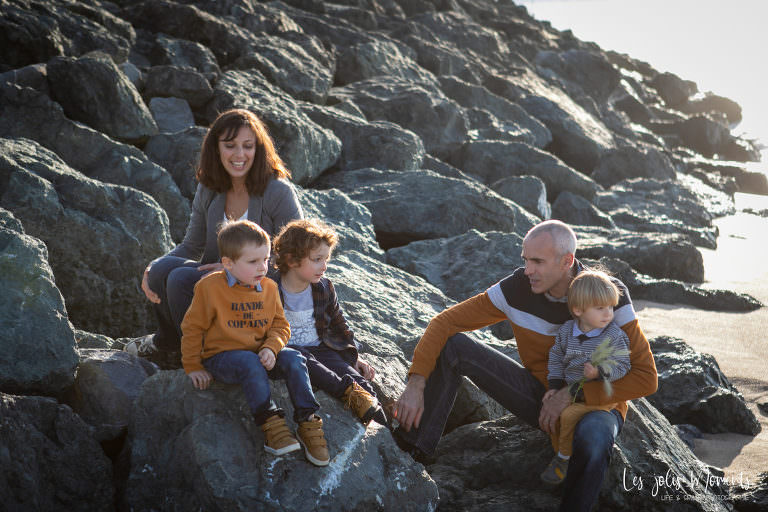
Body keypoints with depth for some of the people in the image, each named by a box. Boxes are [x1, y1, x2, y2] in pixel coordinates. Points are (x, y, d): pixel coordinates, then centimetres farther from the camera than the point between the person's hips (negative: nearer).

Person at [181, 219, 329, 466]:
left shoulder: (269, 288, 4)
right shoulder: (210, 287, -8)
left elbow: (280, 325, 9)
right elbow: (192, 328, -1)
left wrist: (271, 347, -13)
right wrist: (193, 367, -1)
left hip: (259, 353, 4)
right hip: (221, 356, -4)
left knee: (294, 360, -23)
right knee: (250, 364, -37)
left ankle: (308, 423, -25)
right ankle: (270, 424, -38)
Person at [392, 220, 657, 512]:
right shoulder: (516, 289, -13)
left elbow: (646, 378, -21)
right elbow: (445, 323, -11)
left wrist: (573, 395, -25)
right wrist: (416, 385, -24)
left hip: (595, 404, -3)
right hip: (541, 397, 3)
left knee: (592, 439, -43)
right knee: (452, 345, -14)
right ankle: (413, 446, -11)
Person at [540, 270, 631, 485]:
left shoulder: (615, 336, -16)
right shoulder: (567, 330, -2)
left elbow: (621, 366, -15)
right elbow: (556, 356, 11)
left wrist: (599, 372, -33)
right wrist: (554, 385, 5)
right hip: (572, 388, 6)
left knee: (569, 415, -22)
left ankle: (564, 458, -2)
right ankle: (558, 453, 13)